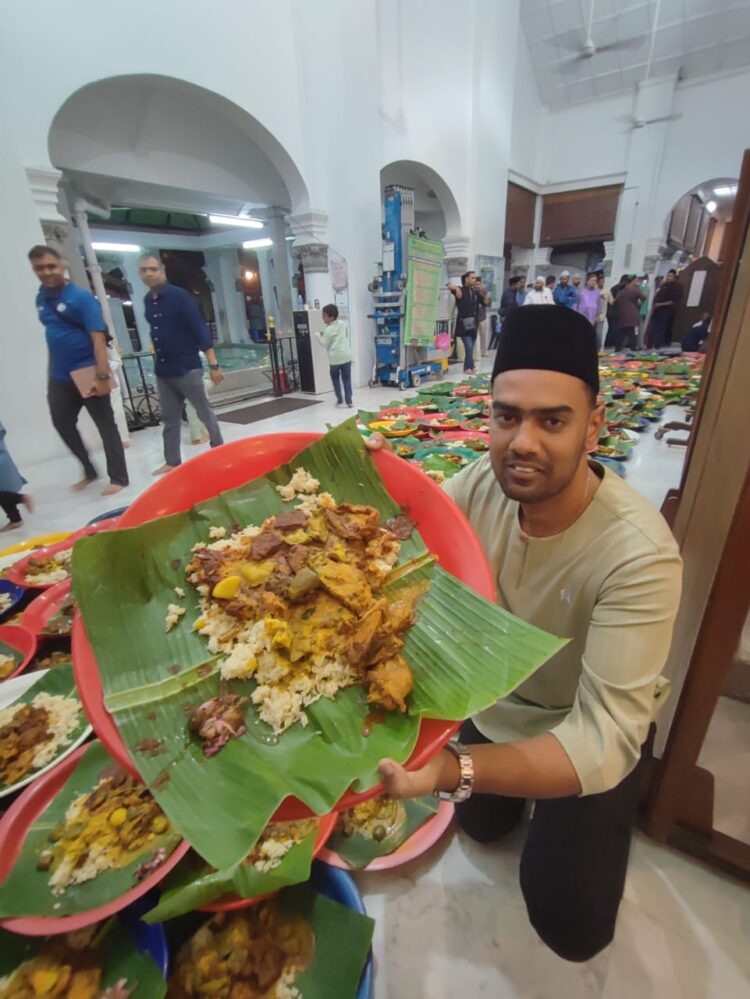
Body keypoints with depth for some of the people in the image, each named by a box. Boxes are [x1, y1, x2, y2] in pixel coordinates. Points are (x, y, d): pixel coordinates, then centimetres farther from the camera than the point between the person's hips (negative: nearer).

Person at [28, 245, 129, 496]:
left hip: (87, 373, -8)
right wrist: (53, 370, 17)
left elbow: (98, 338, -19)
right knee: (62, 424, 14)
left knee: (105, 425, 0)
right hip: (59, 377, 8)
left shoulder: (82, 297, -11)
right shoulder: (41, 298, 10)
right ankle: (89, 471, 30)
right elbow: (54, 334, 18)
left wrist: (102, 376, -28)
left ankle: (118, 478, 9)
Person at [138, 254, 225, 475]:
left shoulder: (180, 296, -9)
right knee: (170, 419, 10)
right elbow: (156, 333, 17)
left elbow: (200, 330, -14)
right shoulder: (147, 300, 9)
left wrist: (213, 365, -20)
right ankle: (172, 462, 18)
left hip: (187, 368, -6)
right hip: (162, 371, 7)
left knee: (204, 412, 2)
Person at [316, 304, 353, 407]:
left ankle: (339, 399, 16)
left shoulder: (328, 330, -12)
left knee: (335, 378, 15)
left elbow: (324, 344, -7)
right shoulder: (343, 323, 6)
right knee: (347, 378, 7)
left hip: (335, 358, -4)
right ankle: (349, 401, 3)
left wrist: (318, 335, 5)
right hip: (346, 355, 4)